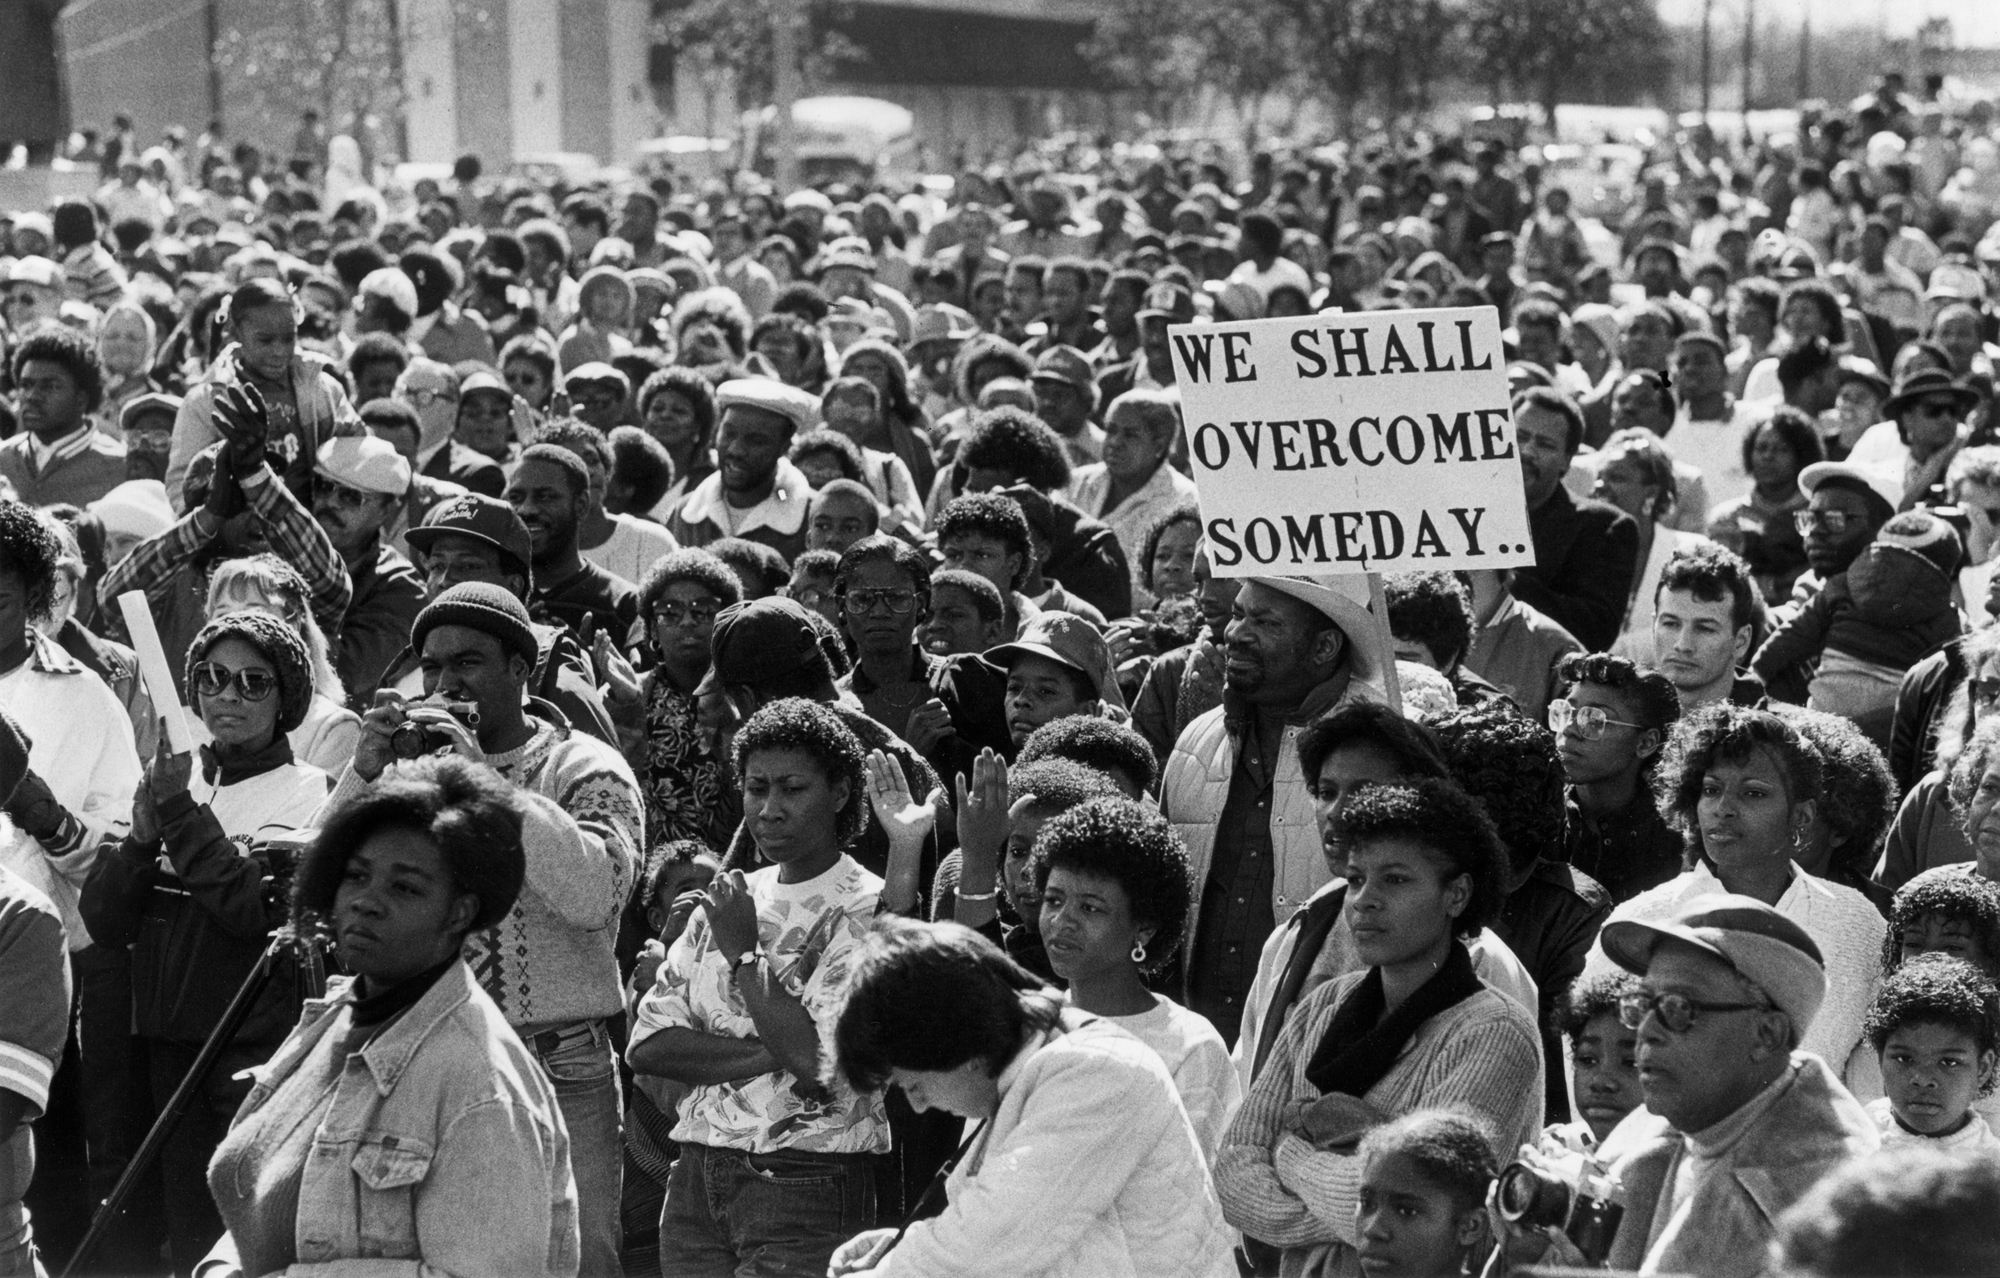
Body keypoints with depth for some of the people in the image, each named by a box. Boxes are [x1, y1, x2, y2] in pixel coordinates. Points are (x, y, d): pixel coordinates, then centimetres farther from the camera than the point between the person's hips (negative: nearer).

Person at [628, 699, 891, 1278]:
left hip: (807, 1191, -5)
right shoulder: (730, 899, 11)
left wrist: (744, 952, -9)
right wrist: (768, 1056, -11)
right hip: (696, 1181, 6)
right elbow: (646, 1045, 3)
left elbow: (823, 1060, -20)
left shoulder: (870, 911, -8)